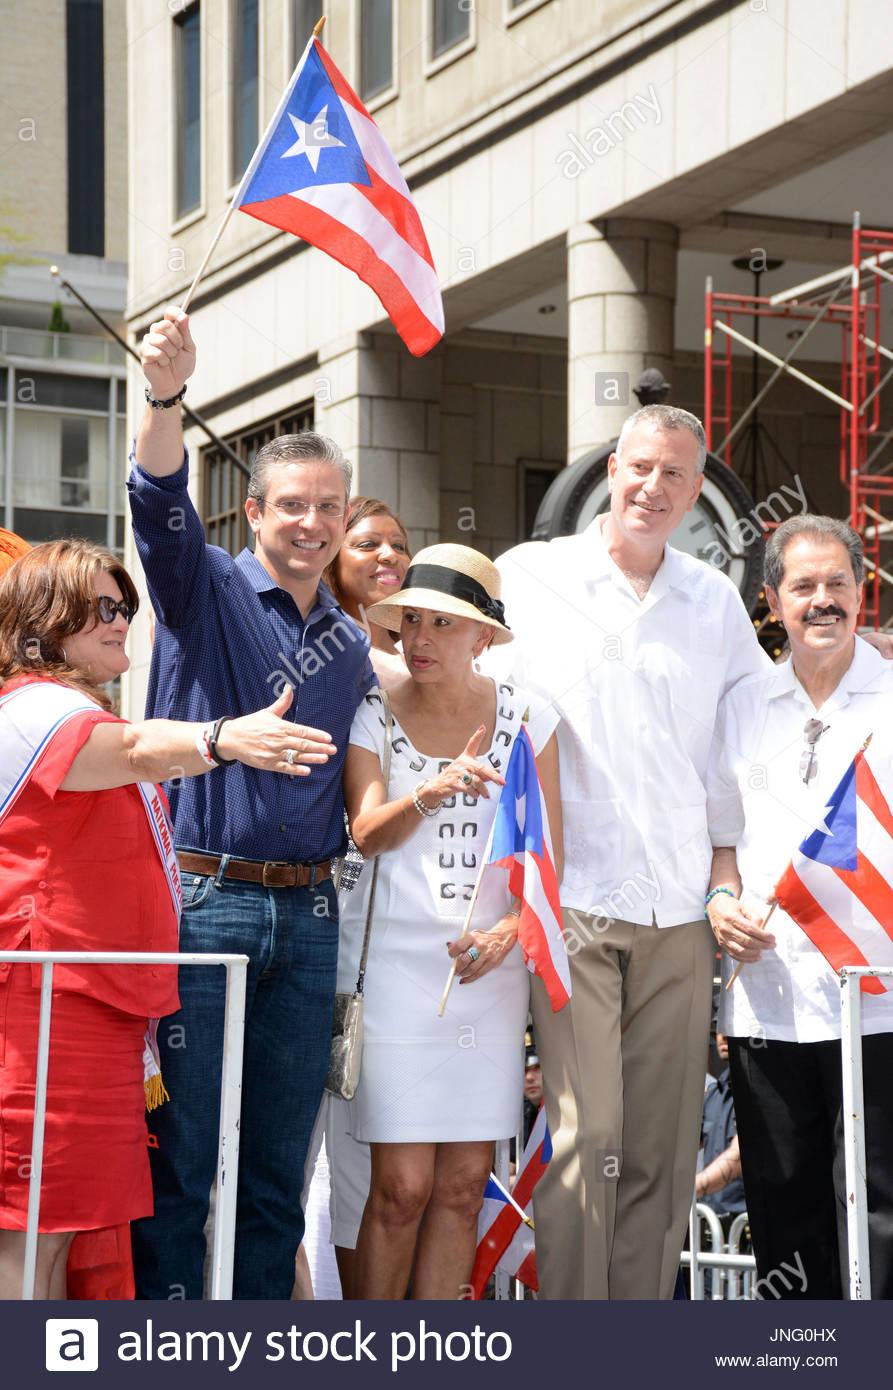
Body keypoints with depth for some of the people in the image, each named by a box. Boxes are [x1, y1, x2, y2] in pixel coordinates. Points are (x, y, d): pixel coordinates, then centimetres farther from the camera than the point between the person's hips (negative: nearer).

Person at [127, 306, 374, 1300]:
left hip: (308, 914, 5)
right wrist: (165, 395, -35)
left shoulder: (352, 648, 16)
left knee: (276, 1168, 9)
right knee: (179, 1158, -4)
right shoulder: (207, 592, 1)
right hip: (204, 900, -5)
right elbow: (160, 503, -19)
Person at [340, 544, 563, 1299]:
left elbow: (548, 853, 4)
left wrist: (509, 931, -14)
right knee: (403, 1183, -7)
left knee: (464, 1182, 2)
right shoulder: (372, 715, 2)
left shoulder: (526, 718, 6)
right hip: (395, 959, -2)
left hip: (490, 964, 2)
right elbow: (367, 832, -12)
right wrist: (431, 792, -32)